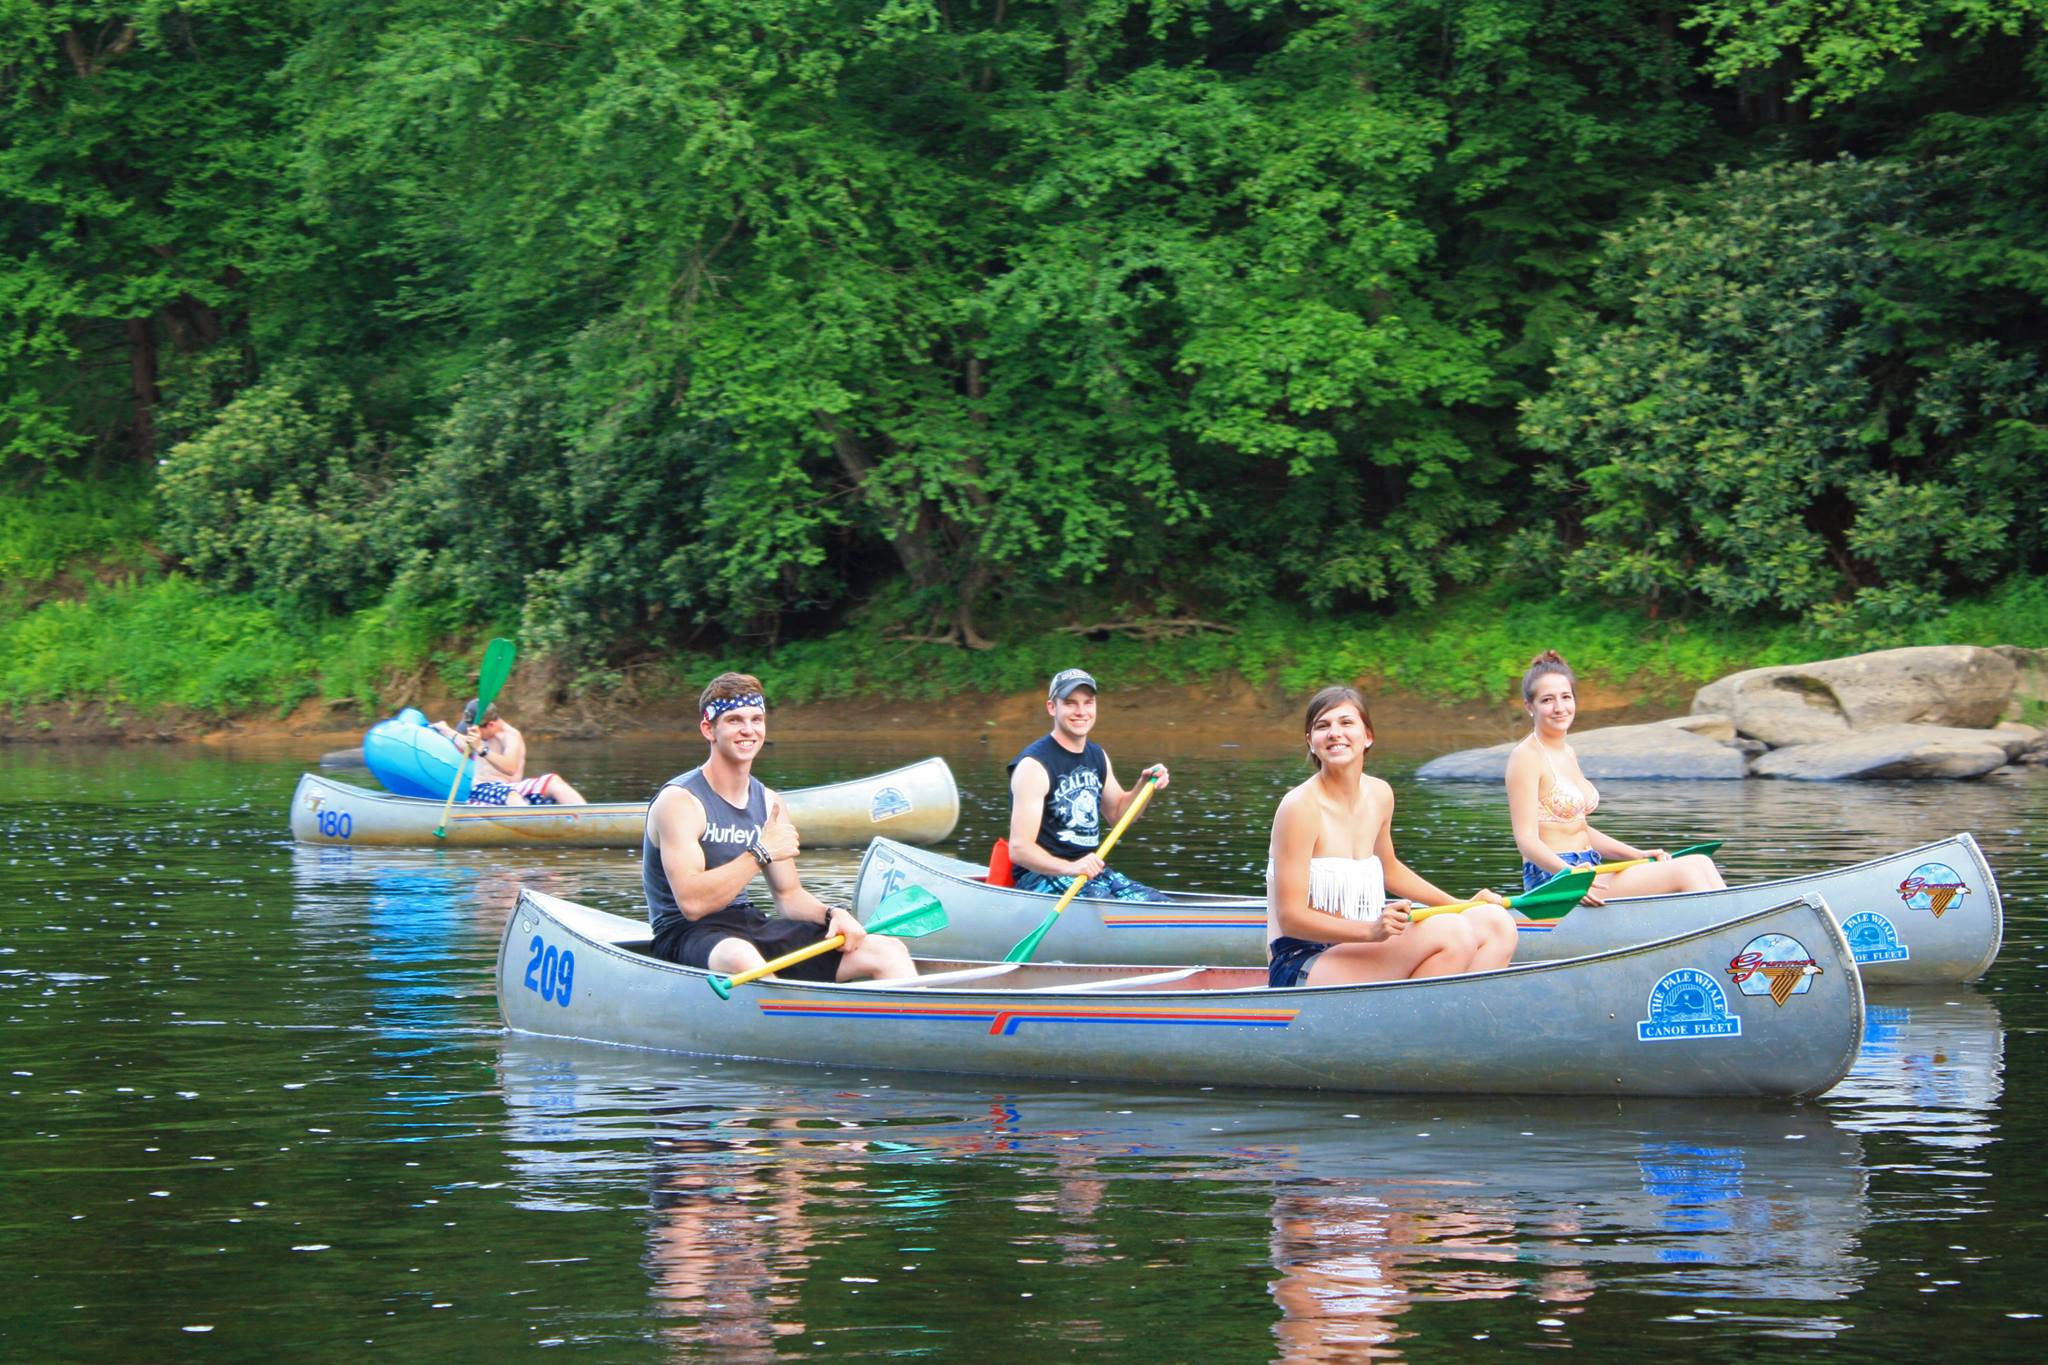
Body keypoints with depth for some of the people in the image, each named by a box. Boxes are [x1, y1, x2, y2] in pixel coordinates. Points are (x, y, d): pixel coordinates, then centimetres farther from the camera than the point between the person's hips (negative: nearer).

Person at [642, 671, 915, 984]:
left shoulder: (768, 803, 12)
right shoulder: (680, 800, -12)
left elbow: (788, 895, 18)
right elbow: (692, 903, -22)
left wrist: (830, 914, -4)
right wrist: (760, 853, -21)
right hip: (688, 936, -8)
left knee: (888, 950, -6)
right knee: (741, 958, -44)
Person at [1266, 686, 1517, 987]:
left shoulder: (1379, 795, 9)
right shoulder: (1300, 807, -15)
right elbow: (1290, 917, -18)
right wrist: (1371, 930, -30)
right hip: (1298, 967, -9)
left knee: (1495, 923, 0)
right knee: (1452, 933, -25)